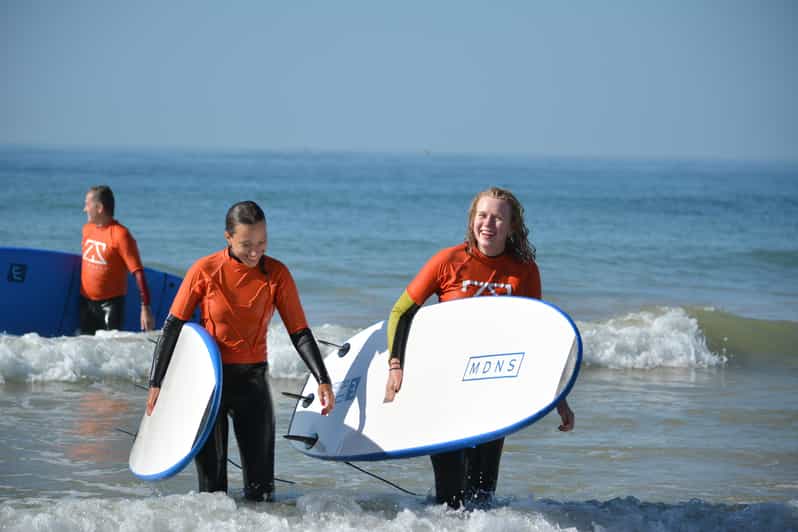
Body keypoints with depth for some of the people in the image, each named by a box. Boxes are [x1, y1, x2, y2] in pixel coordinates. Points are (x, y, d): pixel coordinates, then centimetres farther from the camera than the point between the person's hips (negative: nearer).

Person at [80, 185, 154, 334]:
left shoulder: (120, 235, -17)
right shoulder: (87, 229, 5)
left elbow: (138, 272, -19)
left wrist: (145, 308, -24)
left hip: (111, 303, -7)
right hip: (86, 301, 7)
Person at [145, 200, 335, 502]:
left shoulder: (276, 274, -5)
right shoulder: (205, 271, -9)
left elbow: (299, 332, -2)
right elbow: (173, 327, -3)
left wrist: (322, 380, -13)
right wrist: (155, 383, -3)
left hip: (252, 379, 1)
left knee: (261, 489, 0)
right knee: (211, 487, 0)